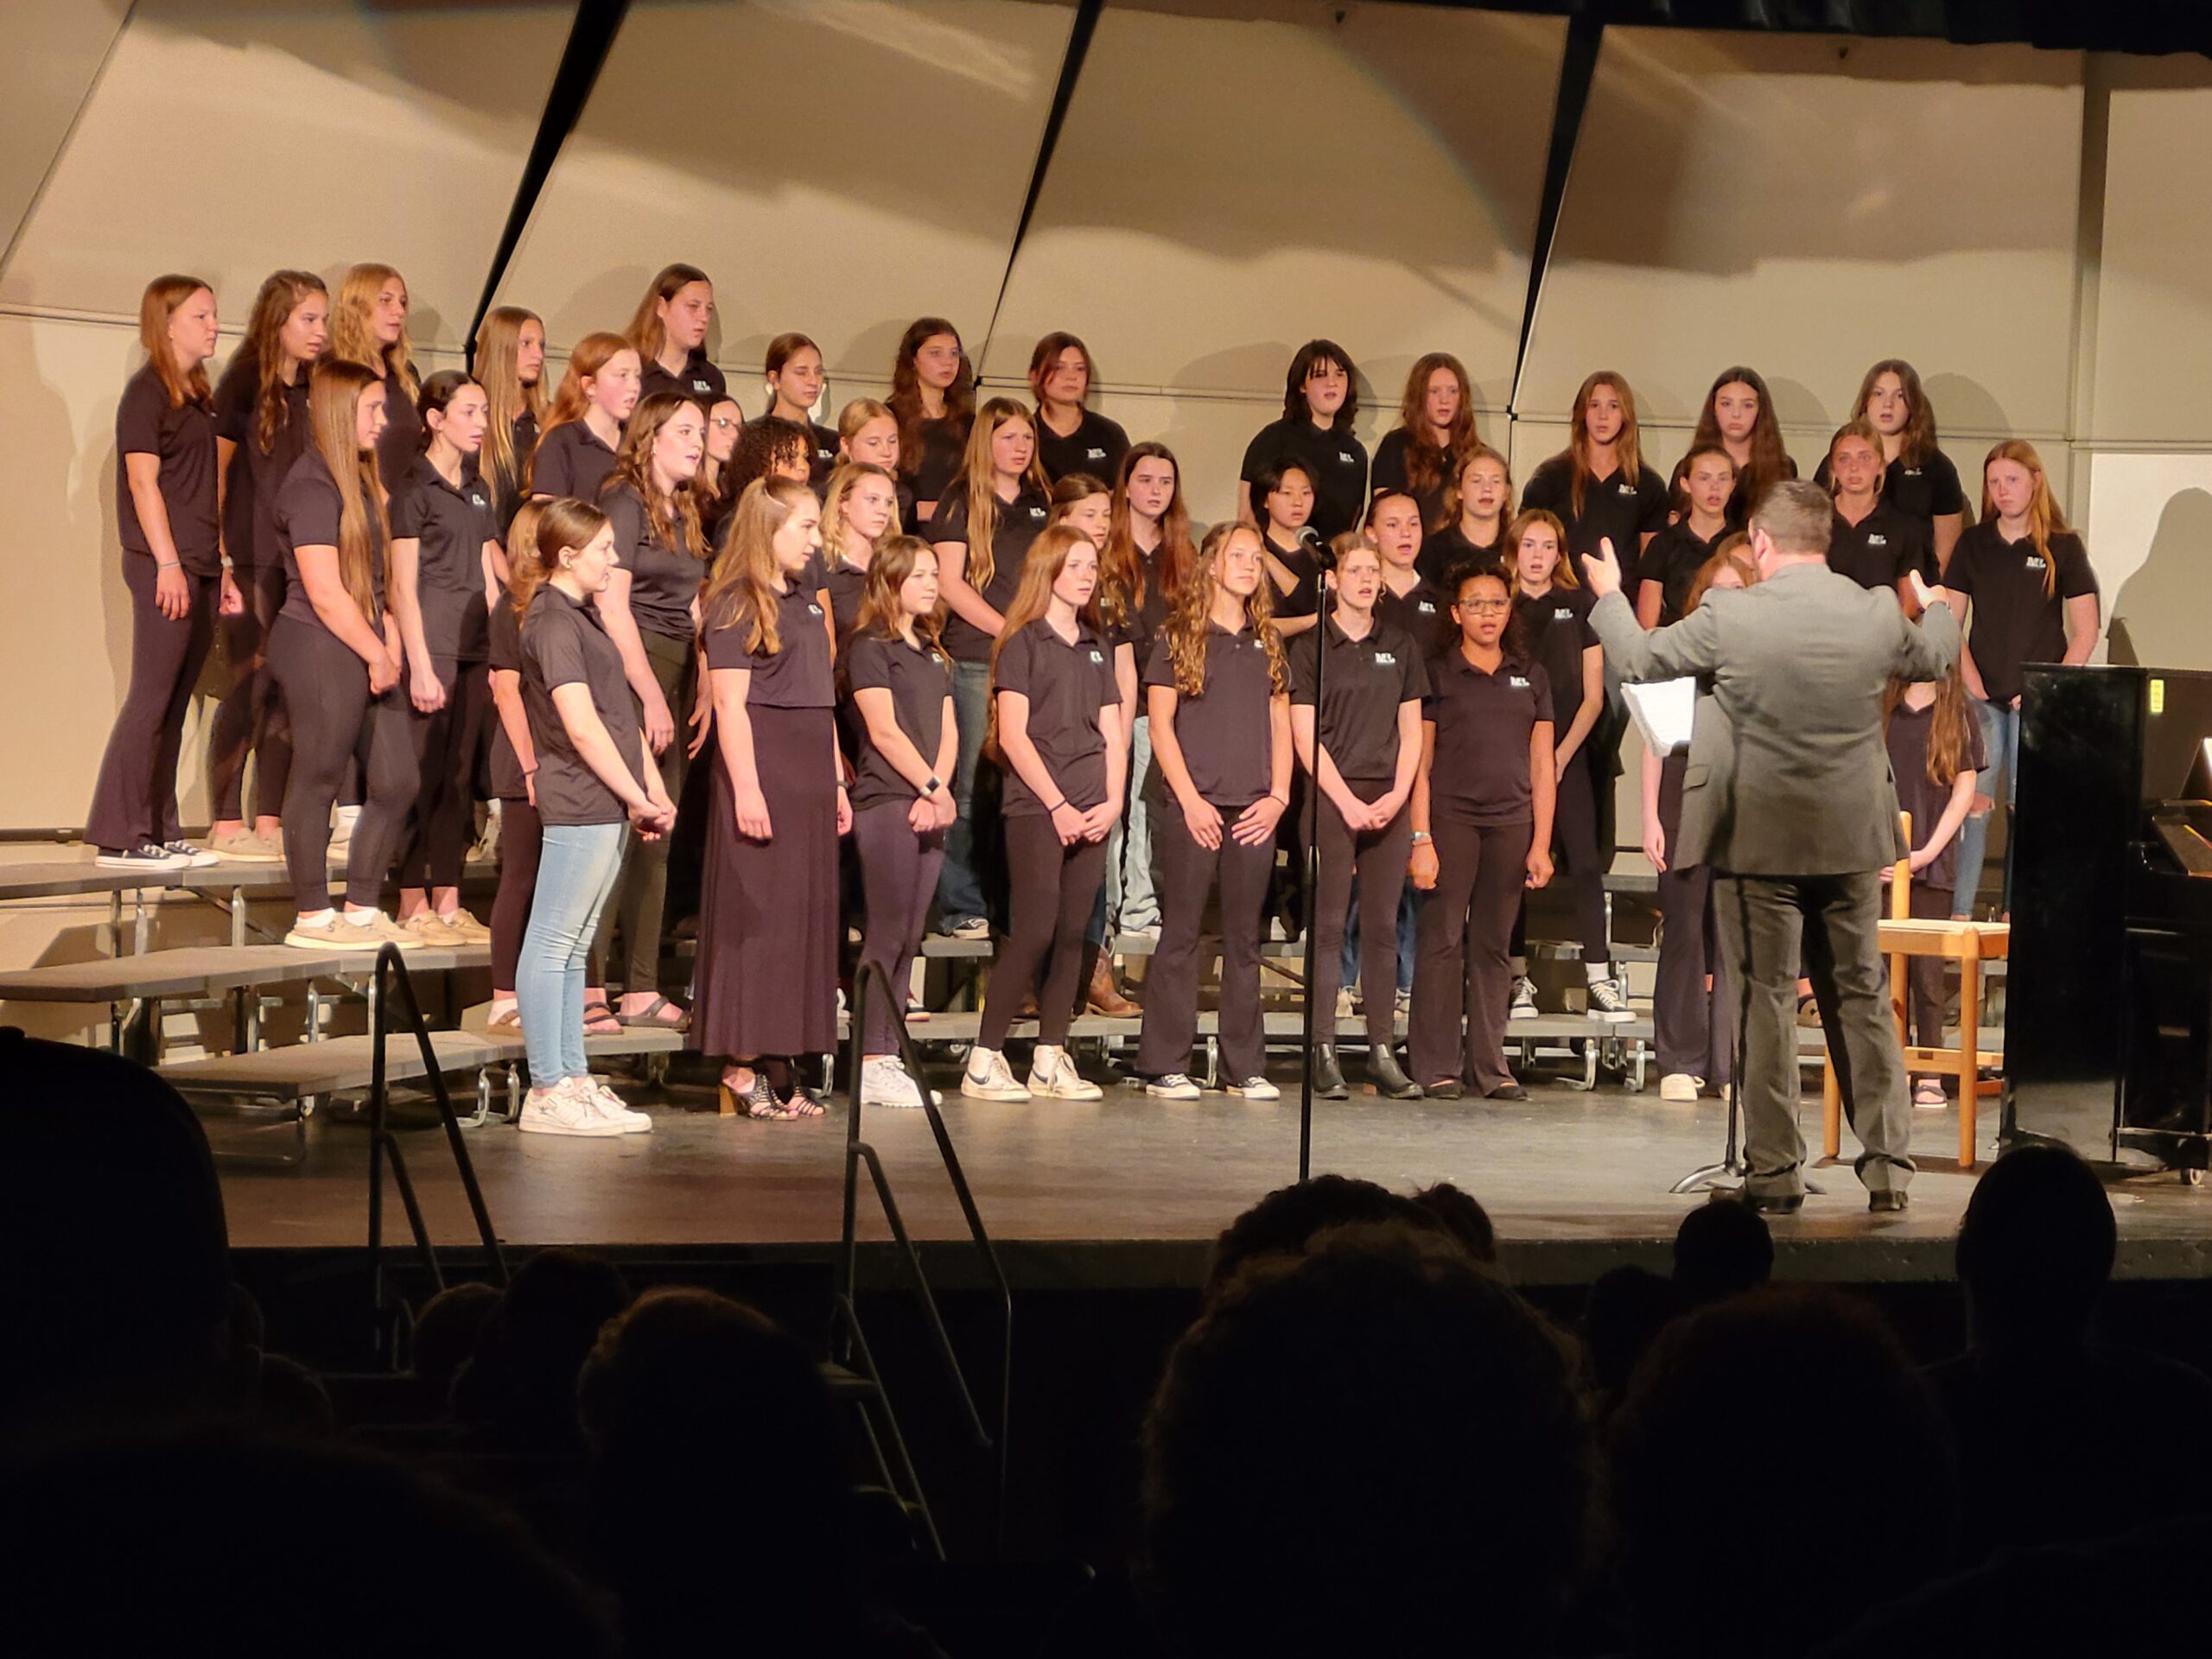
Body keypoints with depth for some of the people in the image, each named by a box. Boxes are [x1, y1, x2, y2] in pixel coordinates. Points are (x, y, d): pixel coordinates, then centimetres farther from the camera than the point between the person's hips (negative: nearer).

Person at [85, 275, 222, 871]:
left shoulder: (196, 395, 18)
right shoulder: (148, 391, -6)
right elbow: (142, 480, -12)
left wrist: (219, 559, 16)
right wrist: (167, 562, -17)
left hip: (200, 566, 8)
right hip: (163, 565, -8)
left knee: (175, 704, 8)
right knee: (151, 699, -9)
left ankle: (160, 832, 11)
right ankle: (121, 837, -8)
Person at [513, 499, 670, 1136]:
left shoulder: (583, 617, 19)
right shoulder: (553, 623, -12)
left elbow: (619, 712, 19)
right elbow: (581, 726, -18)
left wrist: (650, 790, 10)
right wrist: (637, 796, -13)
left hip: (607, 806, 10)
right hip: (578, 802, -10)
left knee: (574, 946, 12)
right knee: (552, 944, -5)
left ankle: (574, 1081, 16)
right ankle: (547, 1091, -4)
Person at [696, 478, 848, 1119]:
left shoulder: (805, 603, 18)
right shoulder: (735, 605, -8)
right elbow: (730, 704, -14)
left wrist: (837, 781, 19)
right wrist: (746, 789, -20)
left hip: (808, 779, 8)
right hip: (759, 773, -8)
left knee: (806, 910, 7)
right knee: (754, 914, -7)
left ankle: (780, 1065, 11)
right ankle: (742, 1064, -3)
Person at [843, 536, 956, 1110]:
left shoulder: (933, 653, 20)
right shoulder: (868, 647, -4)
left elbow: (948, 730, 13)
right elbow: (884, 729, -11)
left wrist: (938, 793, -3)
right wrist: (932, 786, -11)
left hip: (930, 805, 8)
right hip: (885, 803, -8)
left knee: (909, 935, 6)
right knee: (887, 932, -9)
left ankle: (886, 1056, 8)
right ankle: (871, 1063, -8)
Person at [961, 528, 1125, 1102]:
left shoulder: (1097, 646, 17)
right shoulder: (1023, 643, -2)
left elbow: (1112, 733, 15)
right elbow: (1012, 734, -8)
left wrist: (1113, 802, 0)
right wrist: (1058, 805, -12)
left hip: (1091, 815, 6)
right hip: (1036, 811, -6)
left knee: (1073, 934, 4)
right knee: (1034, 930, -11)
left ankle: (1051, 1060, 8)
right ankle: (984, 1060, -7)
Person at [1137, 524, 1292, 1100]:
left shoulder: (1266, 643, 16)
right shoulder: (1178, 637, 2)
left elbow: (1280, 726, 17)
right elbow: (1160, 723, -3)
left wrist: (1279, 796, 3)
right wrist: (1189, 799, -11)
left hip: (1253, 813, 4)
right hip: (1190, 808, -4)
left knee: (1245, 938, 6)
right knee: (1180, 934, -3)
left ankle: (1245, 1067, 10)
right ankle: (1165, 1067, 0)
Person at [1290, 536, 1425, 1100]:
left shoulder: (1400, 646, 13)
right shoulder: (1310, 647, 2)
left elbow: (1411, 731, 12)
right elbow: (1306, 736, -3)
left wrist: (1398, 795, -3)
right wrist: (1348, 802, -11)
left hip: (1390, 804, 3)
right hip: (1331, 799, -3)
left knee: (1383, 927, 2)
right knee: (1328, 926, -5)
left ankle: (1383, 1050, 3)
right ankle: (1324, 1051, -4)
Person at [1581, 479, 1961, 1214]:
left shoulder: (1730, 617, -13)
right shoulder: (1878, 614, -3)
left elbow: (1639, 659, 0)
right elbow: (1932, 658, 19)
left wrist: (1608, 595, 19)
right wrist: (1941, 608, 42)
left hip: (1760, 838, -3)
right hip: (1852, 837, 3)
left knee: (1767, 1000, 5)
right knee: (1862, 997, 12)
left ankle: (1775, 1169, 6)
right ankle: (1888, 1162, 11)